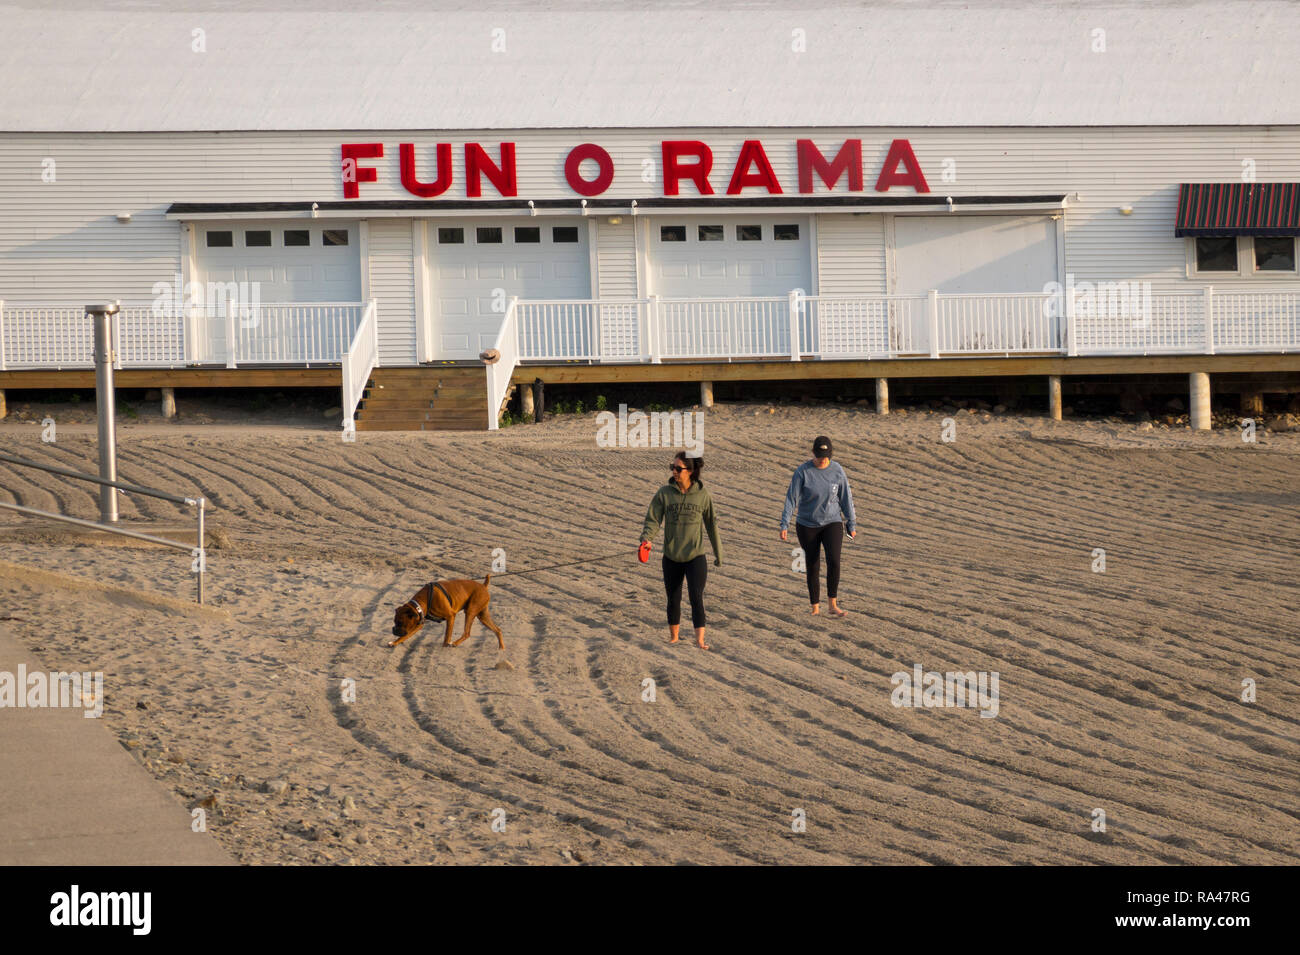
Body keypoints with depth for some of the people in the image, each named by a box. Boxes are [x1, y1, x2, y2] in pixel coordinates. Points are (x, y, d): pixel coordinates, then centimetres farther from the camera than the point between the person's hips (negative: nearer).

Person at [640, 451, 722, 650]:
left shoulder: (702, 495, -2)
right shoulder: (664, 493, -3)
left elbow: (711, 525, 9)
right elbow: (653, 519, -6)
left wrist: (718, 553, 17)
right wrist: (646, 538, -28)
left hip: (695, 557, -2)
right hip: (671, 557, 2)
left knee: (696, 598, -14)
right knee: (673, 600, 12)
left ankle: (700, 640, -16)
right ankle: (674, 638, 28)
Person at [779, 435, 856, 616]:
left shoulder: (837, 471, -7)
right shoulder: (802, 472, -12)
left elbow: (846, 499, 1)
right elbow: (791, 498, -13)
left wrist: (851, 525, 5)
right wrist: (784, 525, -19)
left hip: (832, 523, 0)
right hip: (808, 525, 0)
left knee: (834, 561, -19)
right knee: (812, 567, 4)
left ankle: (833, 605, -10)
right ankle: (815, 607, 19)